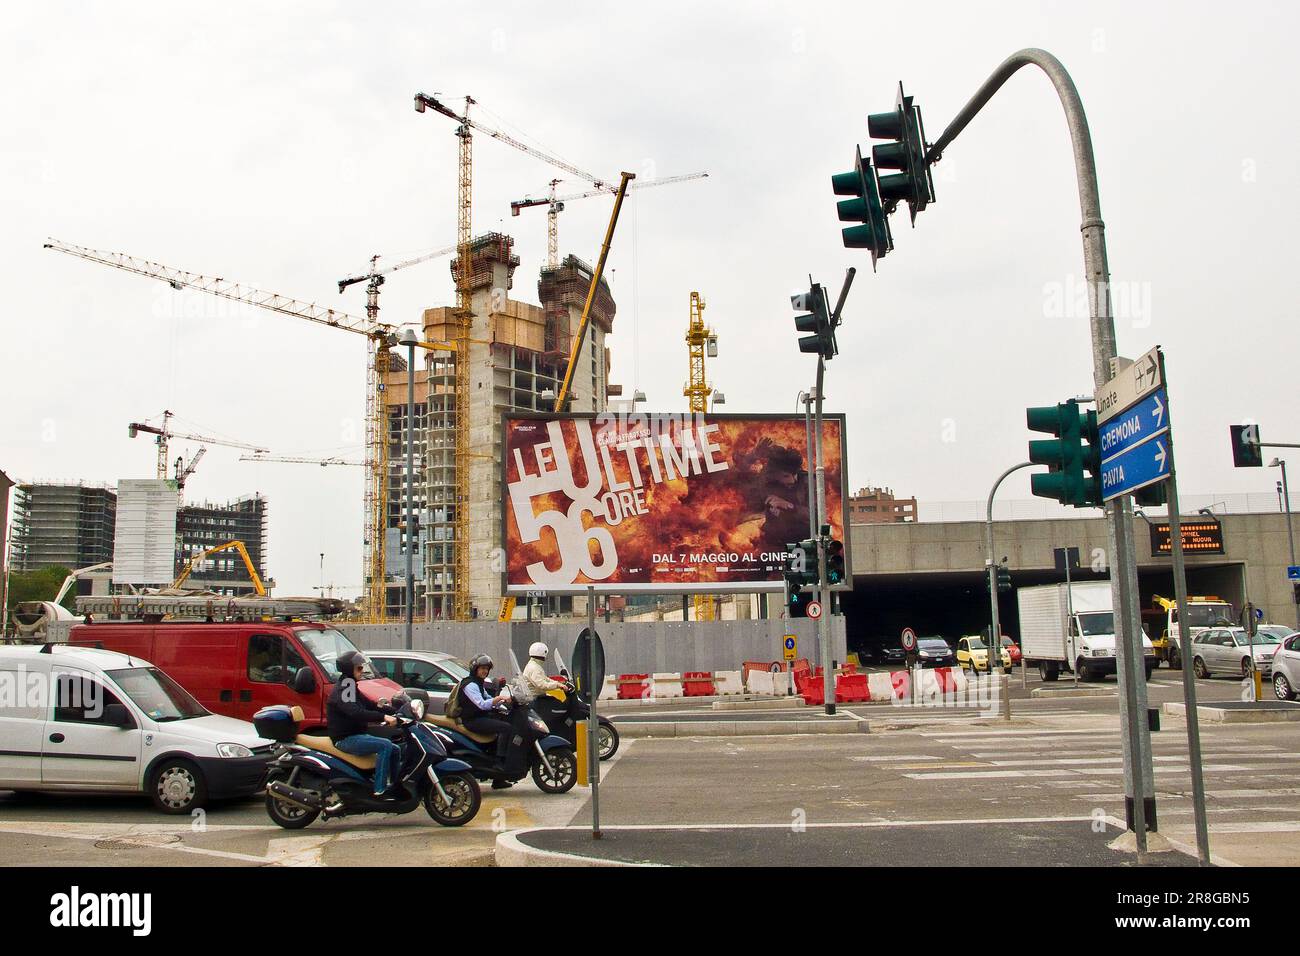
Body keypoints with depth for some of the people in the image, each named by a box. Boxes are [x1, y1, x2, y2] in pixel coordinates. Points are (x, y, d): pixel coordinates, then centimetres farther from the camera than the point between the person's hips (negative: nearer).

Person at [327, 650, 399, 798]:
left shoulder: (351, 687, 16)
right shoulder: (342, 689, -16)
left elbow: (368, 706, 17)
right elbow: (354, 712, -32)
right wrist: (383, 717, -41)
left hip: (357, 734, 10)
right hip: (345, 739, -10)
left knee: (395, 750, 6)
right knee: (385, 745, -26)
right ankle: (380, 790, -26)